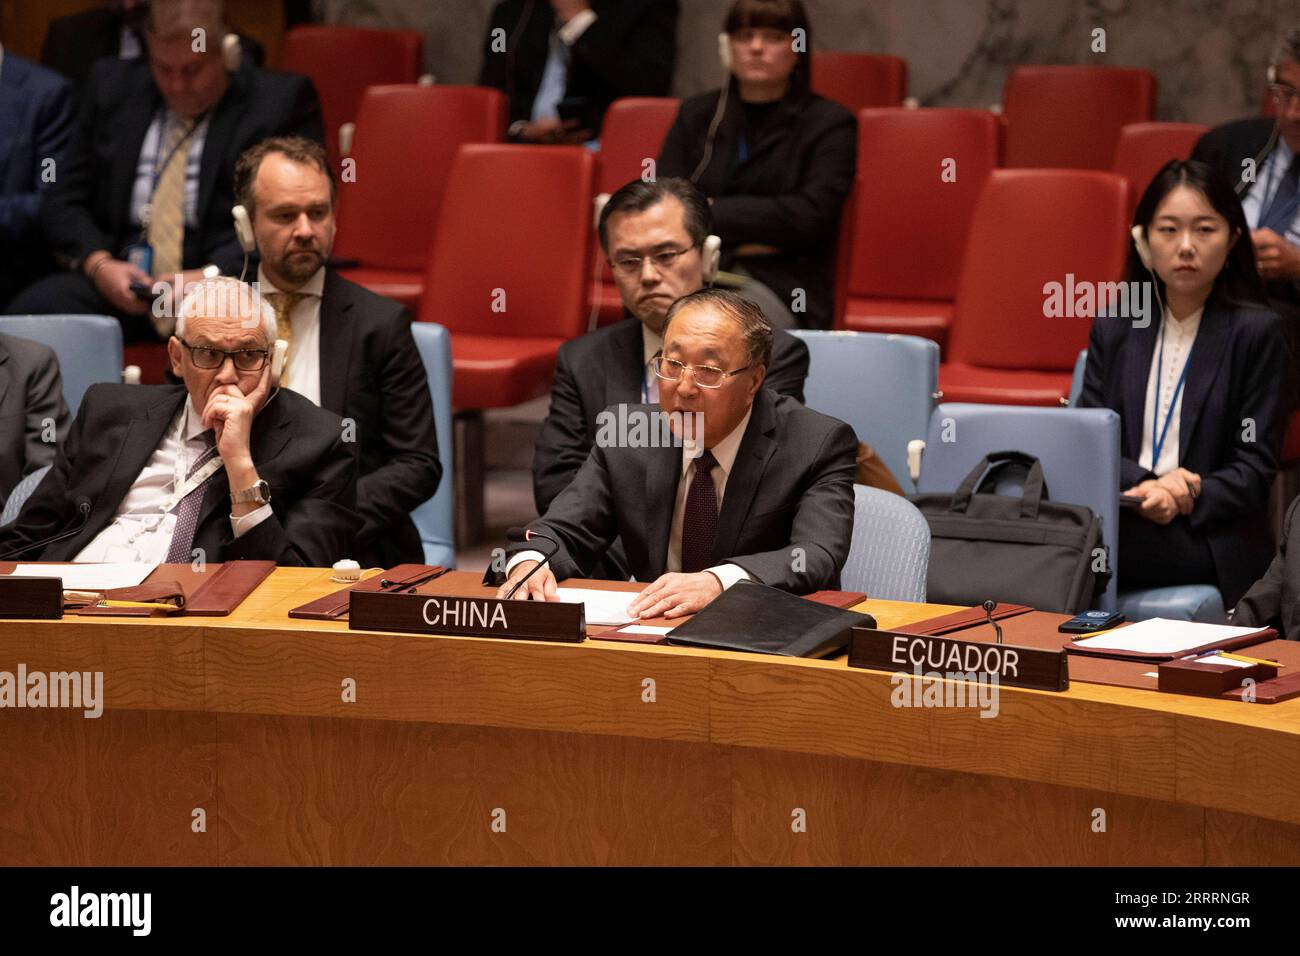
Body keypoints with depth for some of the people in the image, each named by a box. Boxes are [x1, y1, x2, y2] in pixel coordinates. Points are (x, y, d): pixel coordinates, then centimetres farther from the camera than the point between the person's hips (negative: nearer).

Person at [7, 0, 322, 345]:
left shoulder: (283, 102, 3)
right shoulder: (112, 87, 14)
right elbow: (65, 203, 14)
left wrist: (211, 277, -18)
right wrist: (99, 264, -8)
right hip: (118, 282, 4)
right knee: (30, 309, -26)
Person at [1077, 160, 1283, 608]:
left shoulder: (1257, 331, 3)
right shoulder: (1114, 328, 15)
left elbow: (1255, 466, -1)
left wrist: (1185, 500, -19)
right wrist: (1146, 483, -13)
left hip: (1209, 539, -3)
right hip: (1118, 516, 4)